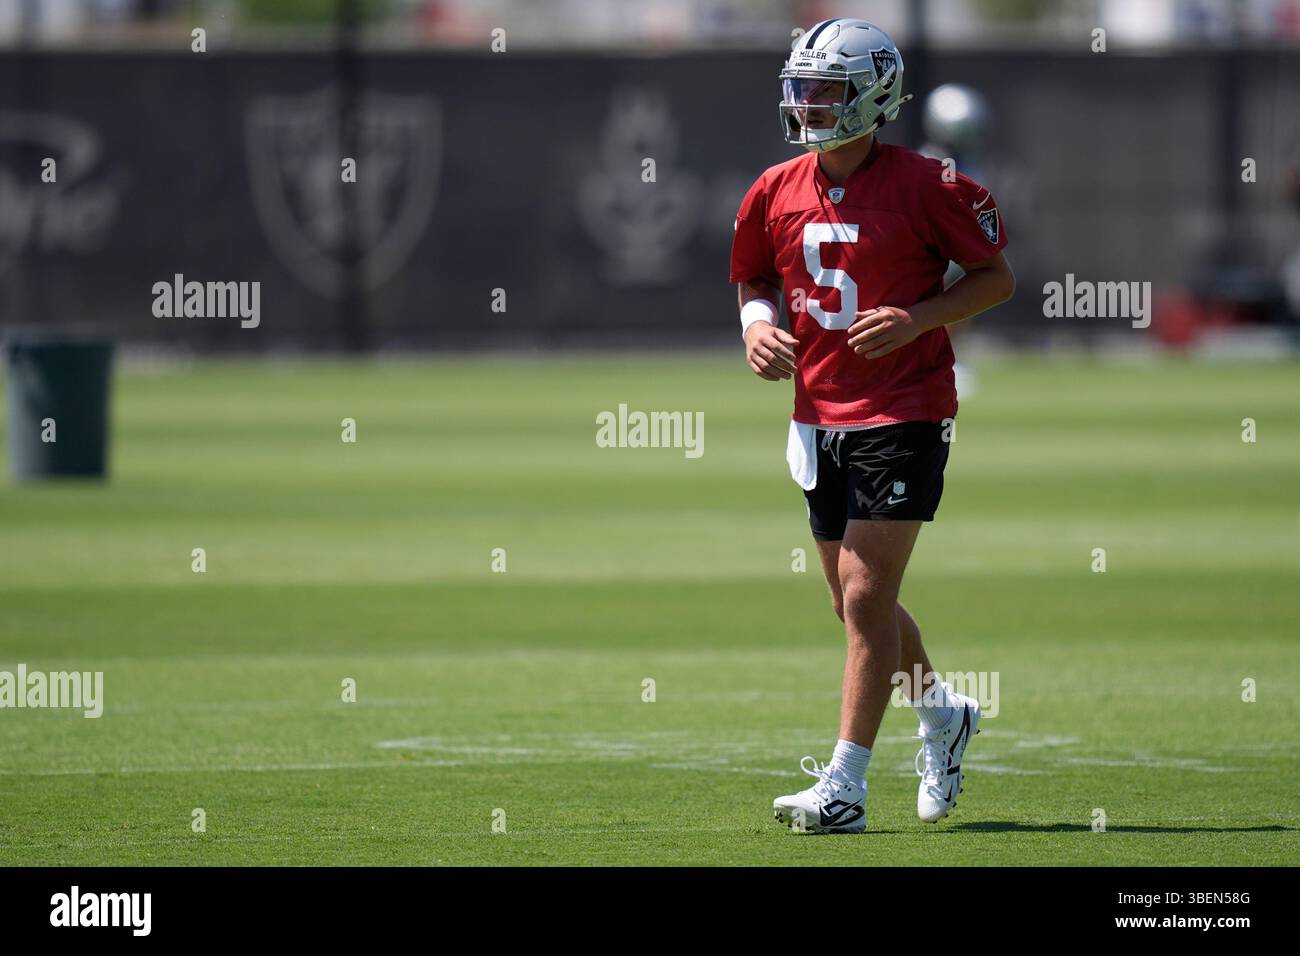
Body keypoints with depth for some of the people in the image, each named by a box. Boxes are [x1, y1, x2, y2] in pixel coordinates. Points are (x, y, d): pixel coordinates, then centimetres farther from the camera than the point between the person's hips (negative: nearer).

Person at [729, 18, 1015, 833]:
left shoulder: (925, 186, -10)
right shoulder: (776, 193, 6)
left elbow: (998, 278, -3)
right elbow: (757, 283, 20)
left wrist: (919, 318, -17)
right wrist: (759, 324, -2)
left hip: (906, 413, -6)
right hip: (821, 419, 6)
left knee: (866, 595, -12)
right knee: (858, 604, 14)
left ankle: (845, 787, -12)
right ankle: (943, 715, 41)